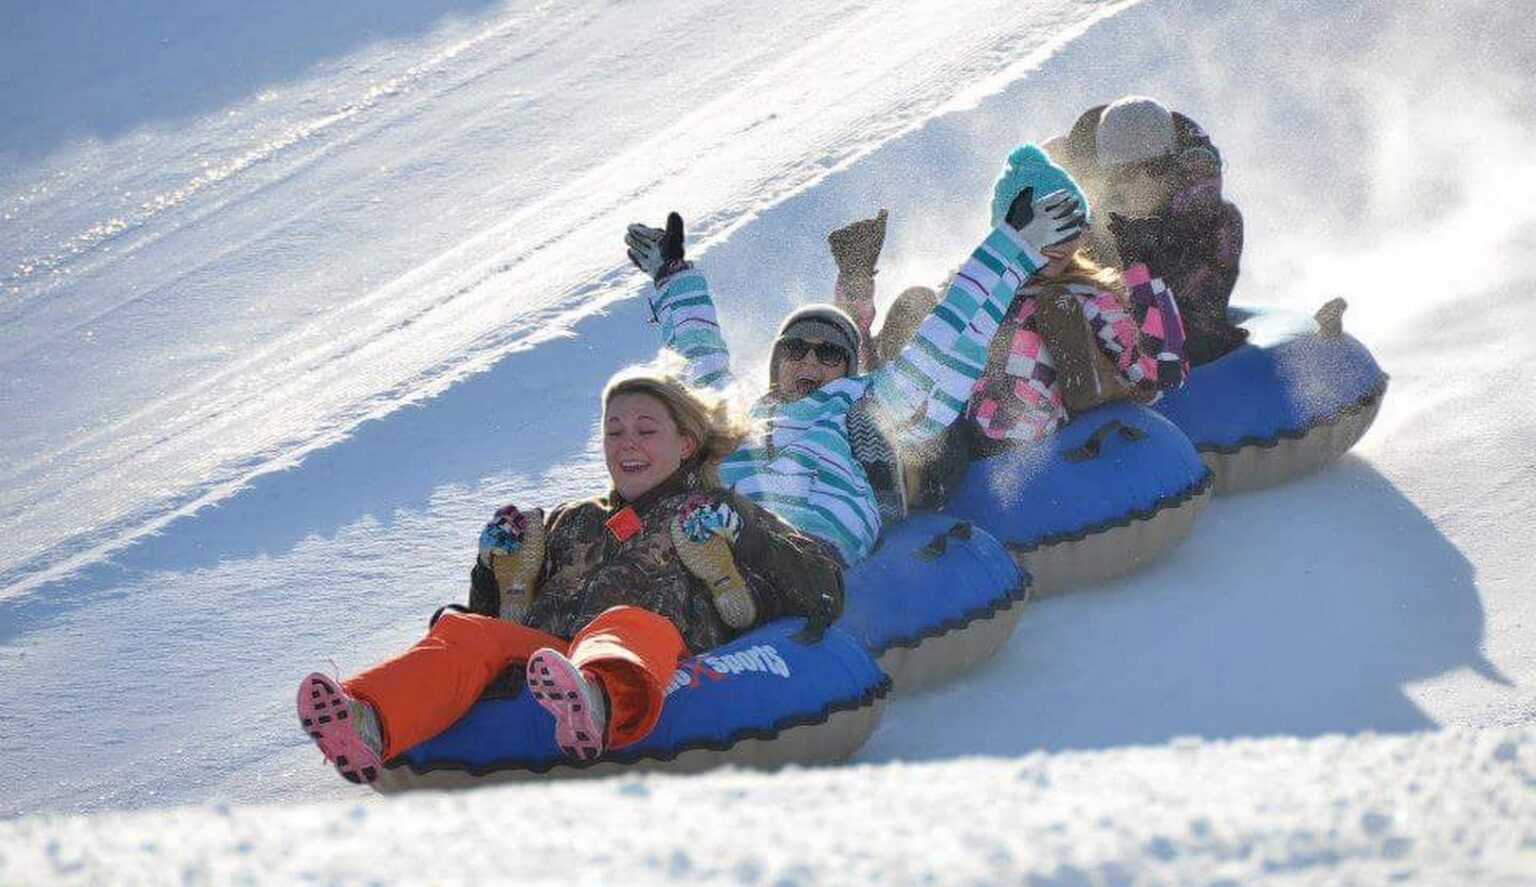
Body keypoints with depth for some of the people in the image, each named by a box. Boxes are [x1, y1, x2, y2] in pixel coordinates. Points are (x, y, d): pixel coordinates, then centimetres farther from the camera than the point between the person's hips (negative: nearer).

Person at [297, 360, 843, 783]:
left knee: (626, 623, -38)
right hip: (541, 656, 4)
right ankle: (366, 727, -56)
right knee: (465, 633, -26)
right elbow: (513, 623, 36)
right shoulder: (571, 523, 39)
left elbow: (822, 584, 14)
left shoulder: (719, 514, 27)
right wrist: (507, 578, 16)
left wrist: (726, 563, 0)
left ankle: (597, 707, -76)